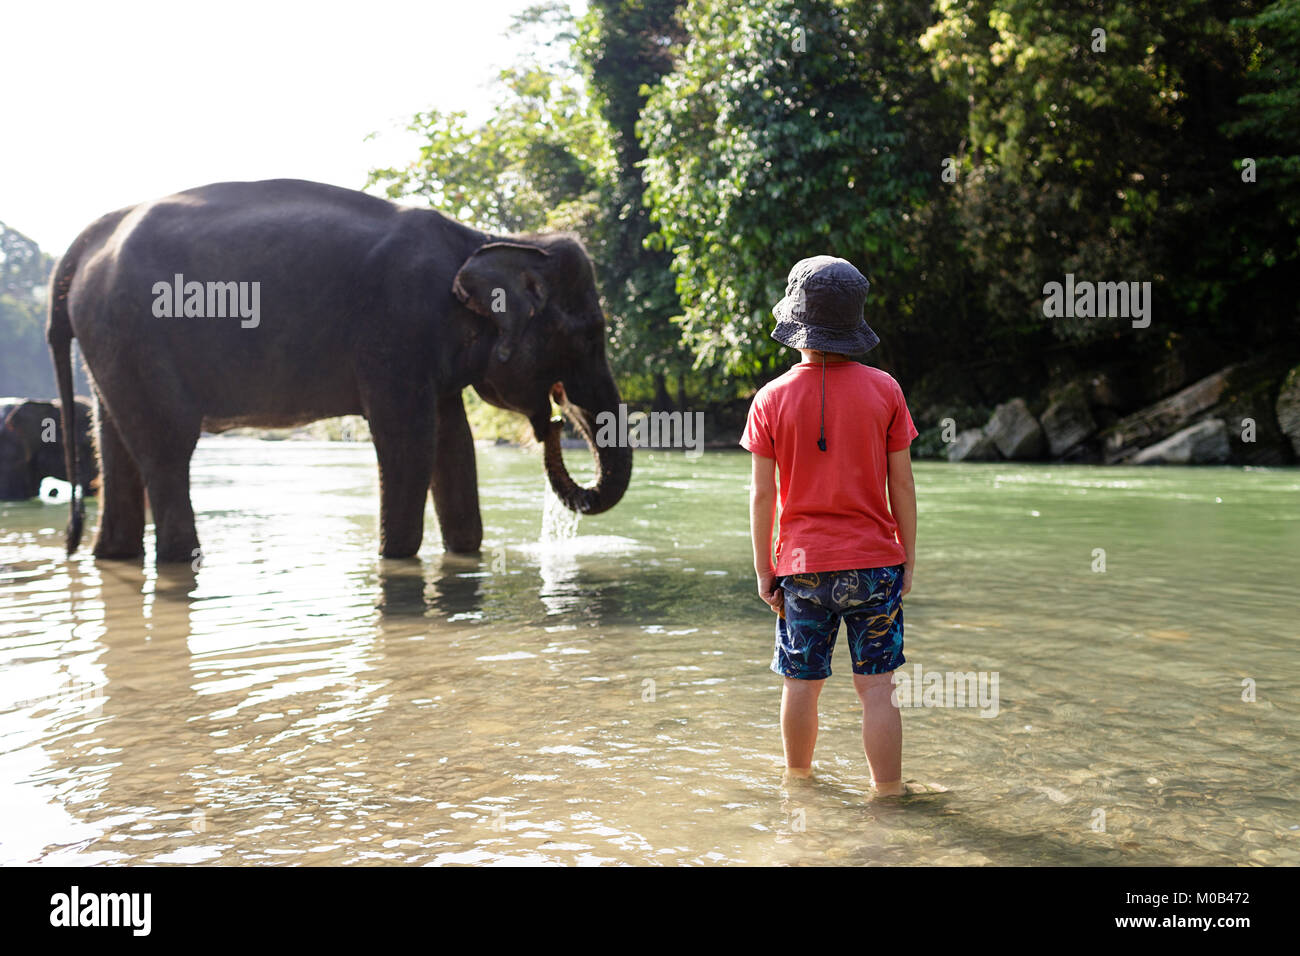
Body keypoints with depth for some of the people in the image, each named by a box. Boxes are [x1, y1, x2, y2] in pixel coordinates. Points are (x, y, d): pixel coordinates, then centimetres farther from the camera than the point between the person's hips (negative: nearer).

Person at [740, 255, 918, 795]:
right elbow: (901, 484, -1)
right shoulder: (884, 390, -3)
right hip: (875, 564, 0)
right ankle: (887, 795, 9)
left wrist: (763, 570, 4)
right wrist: (908, 558, 8)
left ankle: (798, 782, 30)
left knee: (802, 684, 13)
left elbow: (762, 495, -4)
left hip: (803, 567, 0)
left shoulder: (772, 398, -5)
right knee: (876, 688, 4)